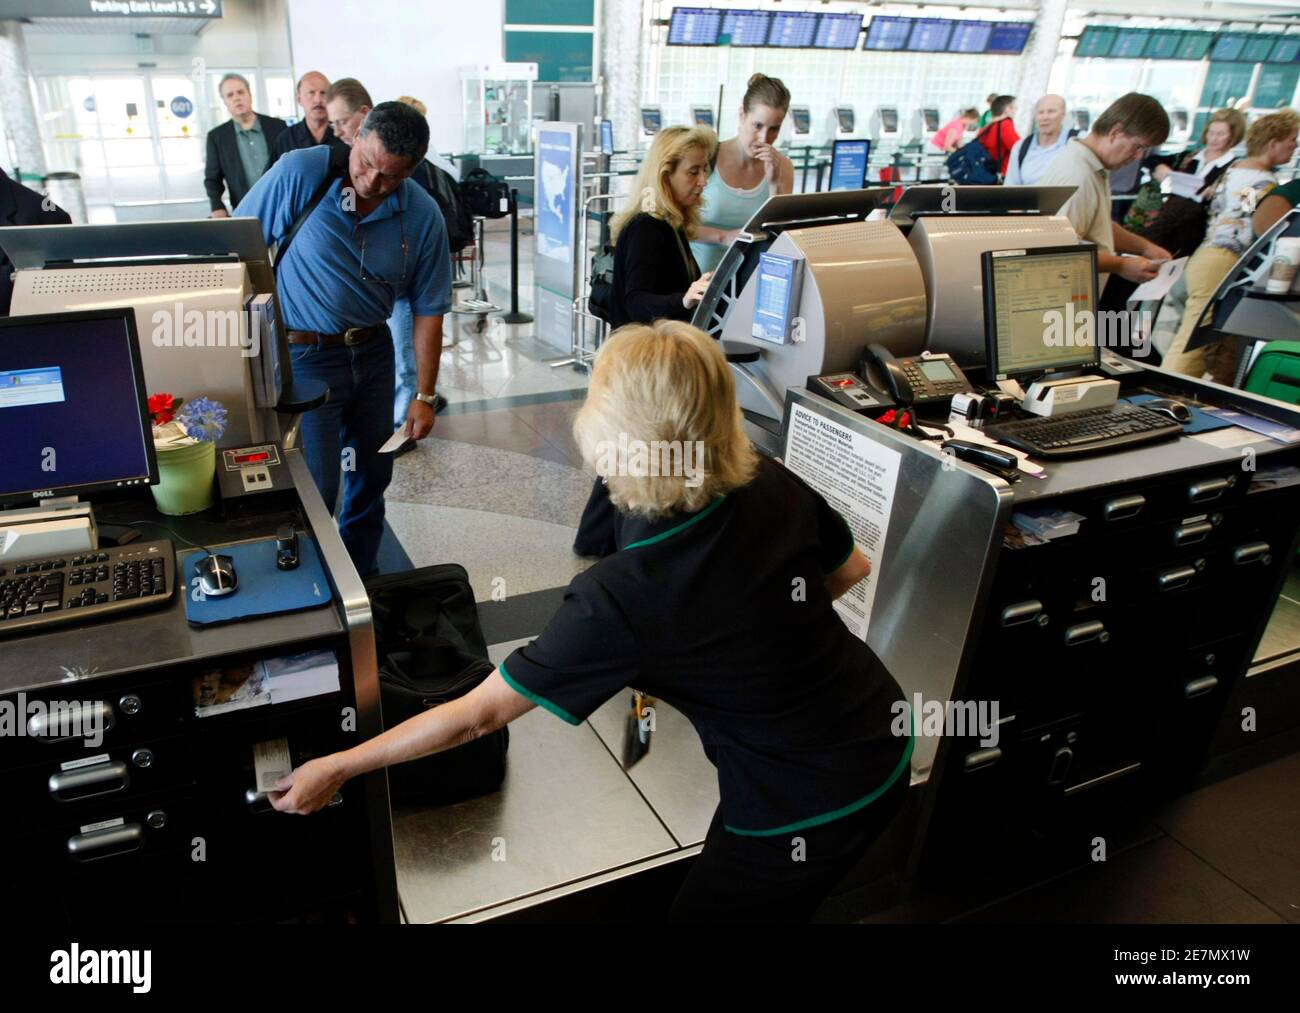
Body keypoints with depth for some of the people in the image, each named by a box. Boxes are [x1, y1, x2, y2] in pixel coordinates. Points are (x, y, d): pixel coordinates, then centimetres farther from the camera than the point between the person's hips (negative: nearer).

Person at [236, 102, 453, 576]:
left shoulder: (423, 217, -8)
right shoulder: (299, 173, -16)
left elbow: (428, 310, -2)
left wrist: (424, 396, -1)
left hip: (373, 351, 4)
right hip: (304, 355, -4)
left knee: (373, 474, 15)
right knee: (317, 488, -4)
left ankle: (362, 576, 37)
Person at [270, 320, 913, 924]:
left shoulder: (619, 601, -30)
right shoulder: (772, 485, -15)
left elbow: (478, 715, -19)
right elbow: (852, 568, 5)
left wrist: (337, 768, -6)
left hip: (808, 816, -6)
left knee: (703, 906, 20)